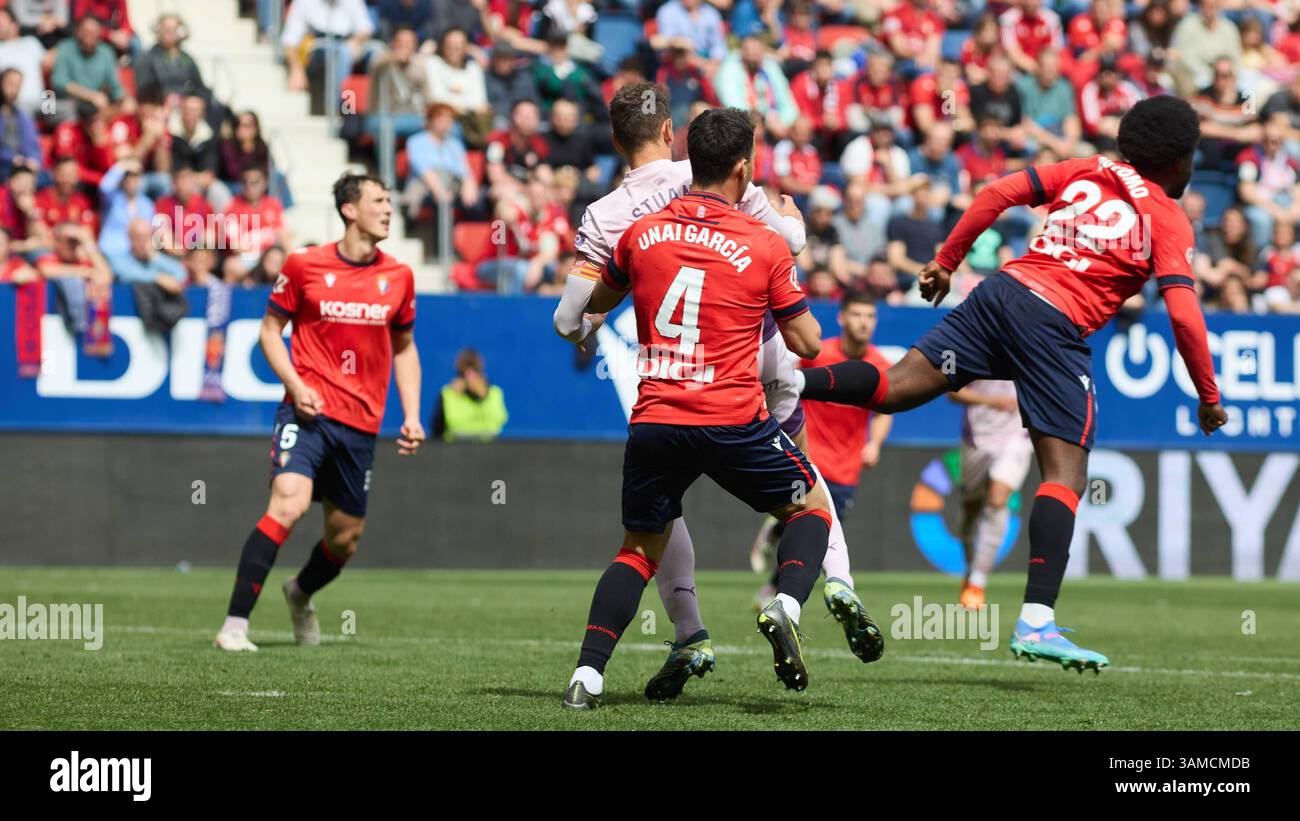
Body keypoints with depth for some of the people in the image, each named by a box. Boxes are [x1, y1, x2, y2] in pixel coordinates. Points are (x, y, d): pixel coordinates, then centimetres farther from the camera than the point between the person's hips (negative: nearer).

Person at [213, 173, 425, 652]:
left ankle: (301, 594, 45)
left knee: (345, 539, 11)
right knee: (288, 504, -26)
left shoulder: (398, 276, 8)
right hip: (309, 411, -4)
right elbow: (271, 329, 6)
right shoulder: (304, 265, -3)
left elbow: (404, 347, 19)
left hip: (361, 423, 4)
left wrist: (411, 416, 9)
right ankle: (234, 626, -24)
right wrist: (295, 386, -10)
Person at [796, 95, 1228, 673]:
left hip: (1004, 291, 5)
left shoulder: (1088, 170, 19)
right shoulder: (1169, 221, 5)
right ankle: (1036, 621, -16)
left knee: (891, 389, 2)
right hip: (1057, 324, -5)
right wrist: (1209, 399, 3)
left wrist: (946, 260, 18)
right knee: (1065, 474, -5)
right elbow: (1183, 313, -6)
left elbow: (999, 193, 11)